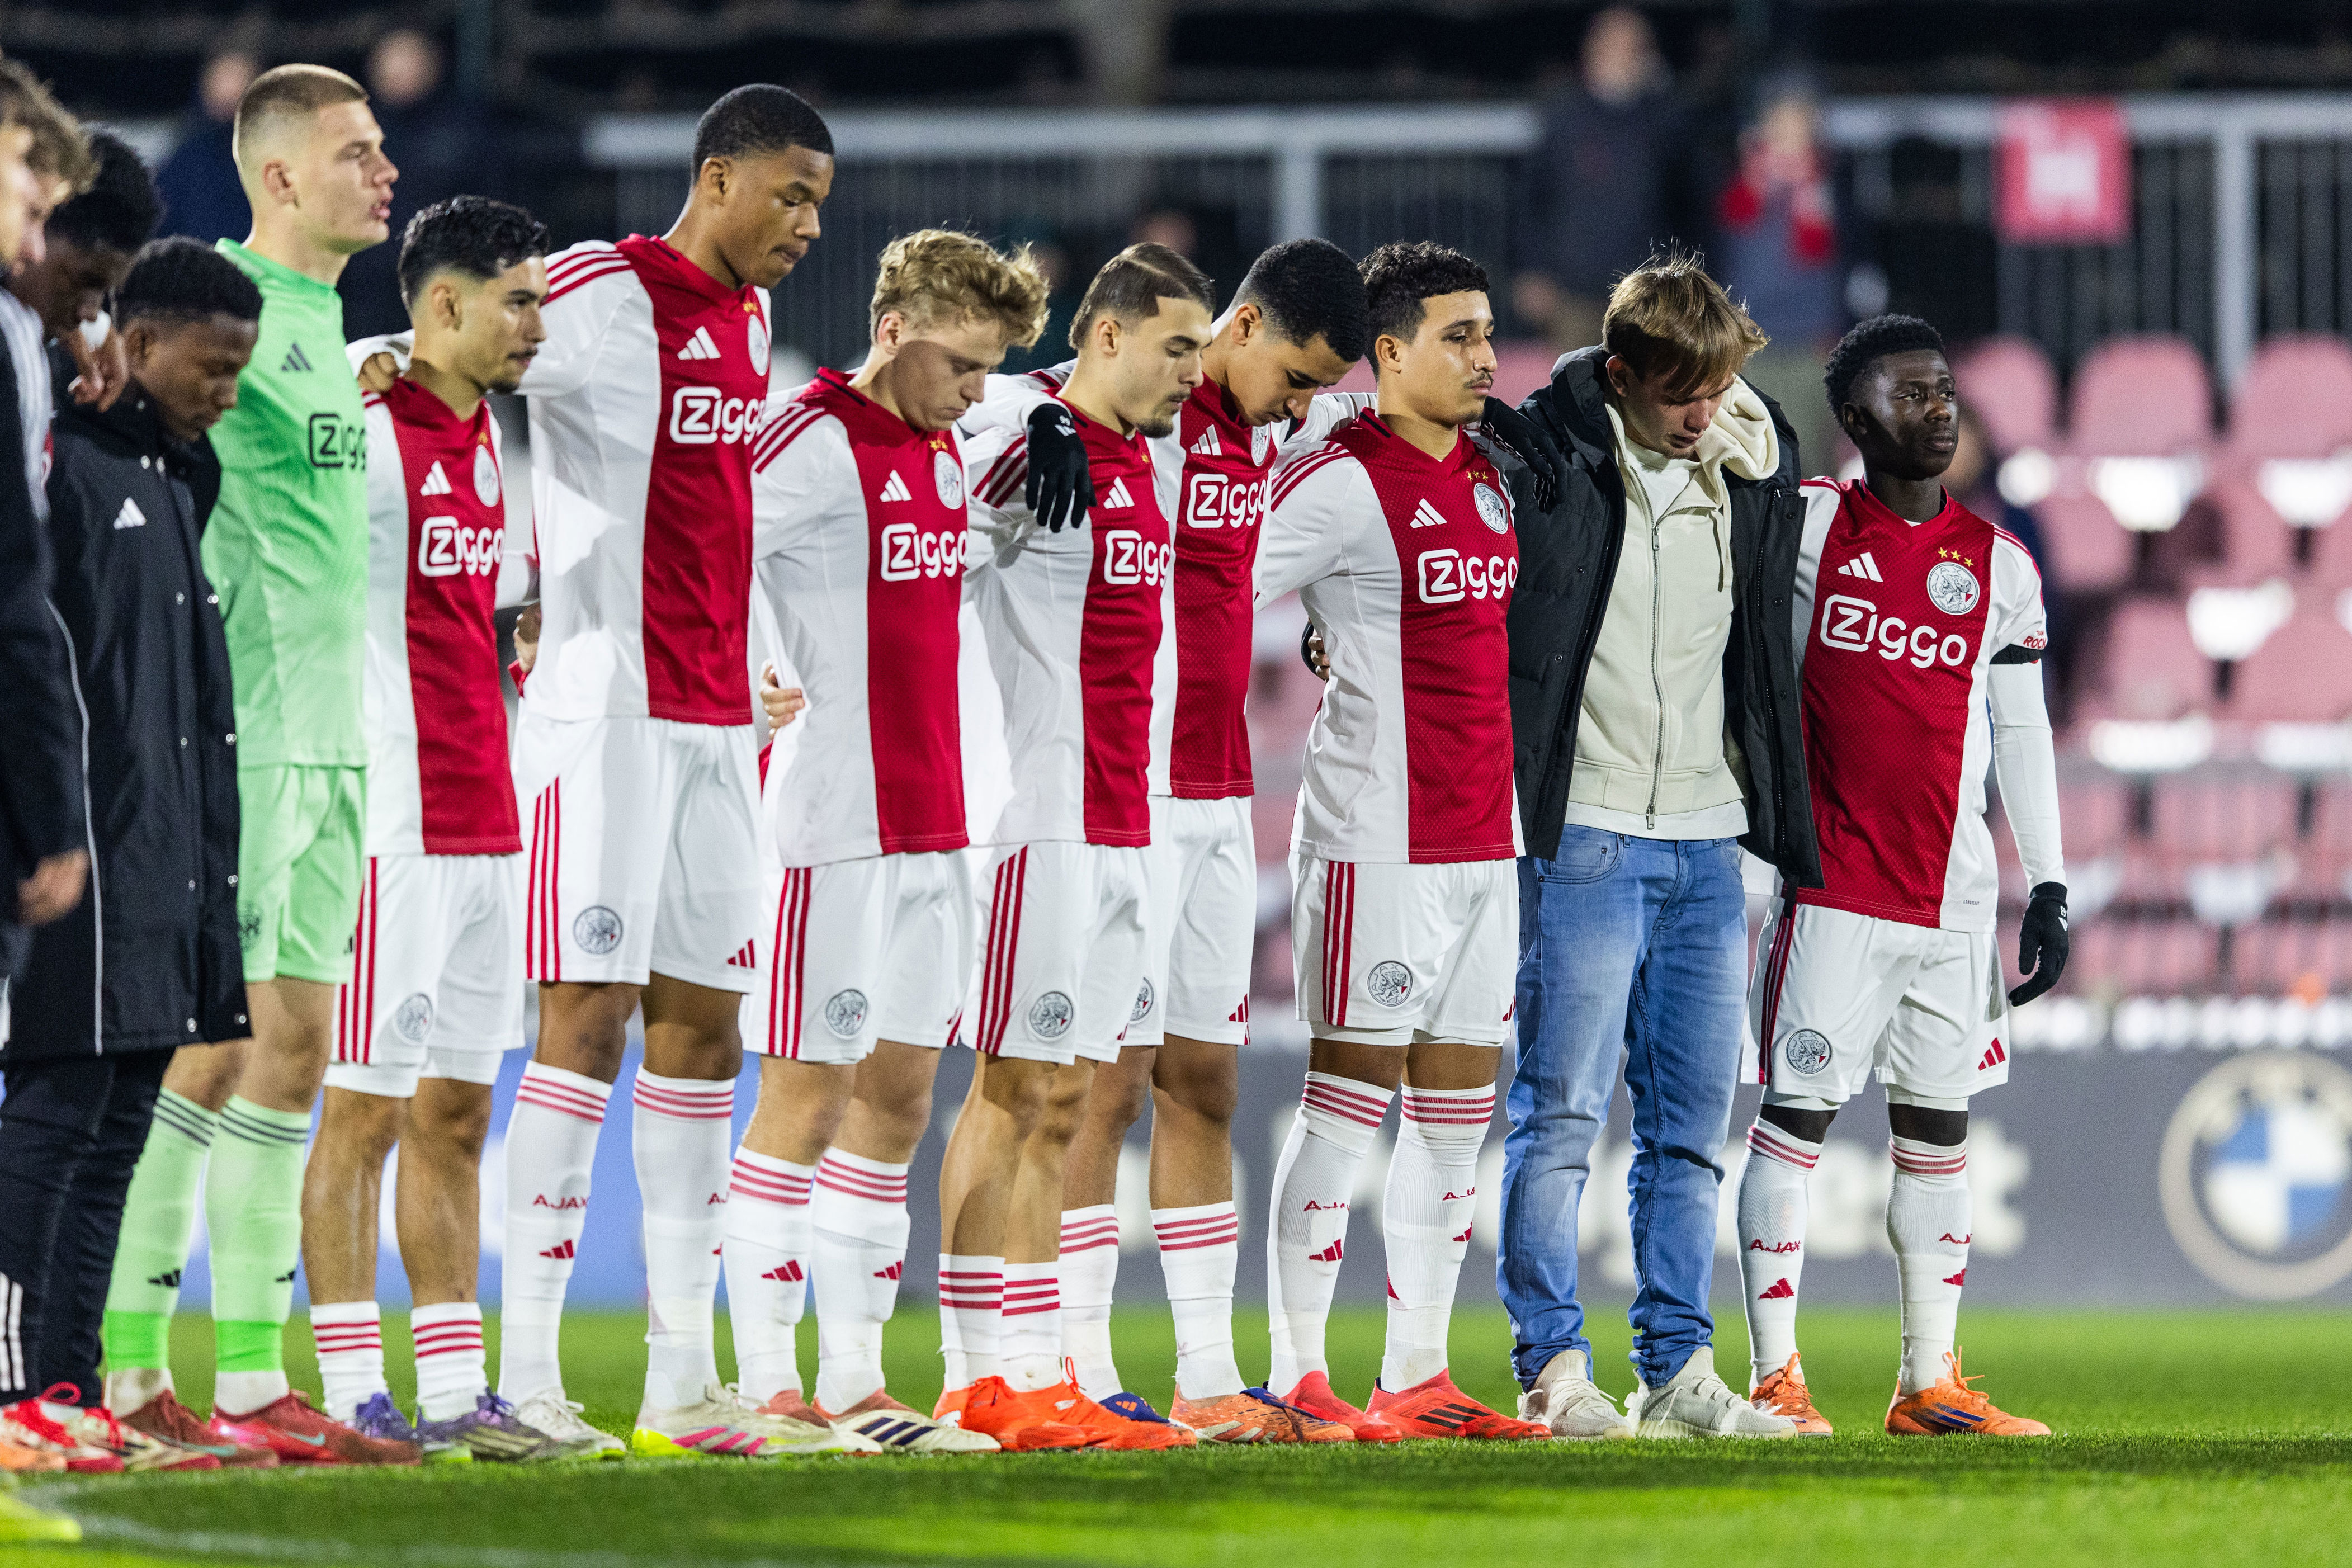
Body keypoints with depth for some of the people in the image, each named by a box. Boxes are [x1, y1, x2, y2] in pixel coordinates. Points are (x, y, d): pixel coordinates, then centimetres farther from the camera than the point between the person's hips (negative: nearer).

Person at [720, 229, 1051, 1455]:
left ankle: (854, 1378, 13)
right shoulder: (812, 443, -12)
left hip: (929, 821, 8)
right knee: (808, 1098, -5)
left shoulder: (943, 454, 14)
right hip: (834, 821, -8)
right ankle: (772, 1387, -1)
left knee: (898, 1097, 8)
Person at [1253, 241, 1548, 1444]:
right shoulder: (1343, 480, -11)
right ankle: (1296, 1375, -2)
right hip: (1379, 837, -8)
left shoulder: (1489, 475, 14)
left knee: (1459, 1101, 8)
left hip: (1485, 836, 8)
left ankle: (1418, 1376, 13)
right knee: (1349, 1094, -6)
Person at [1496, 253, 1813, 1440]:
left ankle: (1676, 1371, 11)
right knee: (1561, 1112, -6)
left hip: (1706, 845, 5)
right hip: (1582, 836, -5)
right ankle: (1552, 1369, -3)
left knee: (1691, 1123, 6)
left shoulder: (1750, 473, 9)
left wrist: (1790, 836, 22)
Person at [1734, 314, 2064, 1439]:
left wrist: (2048, 885, 9)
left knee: (1937, 1130, 7)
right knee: (1795, 1115, -5)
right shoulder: (1807, 525, -1)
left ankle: (1931, 1383, 12)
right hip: (1830, 884, -4)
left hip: (1952, 895, 4)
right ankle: (1775, 1377, -2)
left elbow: (2022, 733, 11)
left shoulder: (1999, 565, 8)